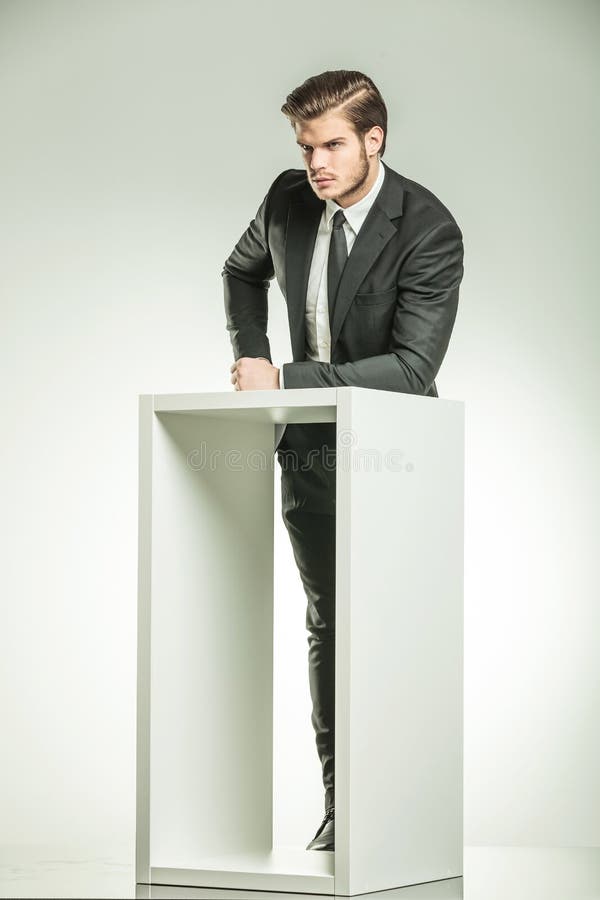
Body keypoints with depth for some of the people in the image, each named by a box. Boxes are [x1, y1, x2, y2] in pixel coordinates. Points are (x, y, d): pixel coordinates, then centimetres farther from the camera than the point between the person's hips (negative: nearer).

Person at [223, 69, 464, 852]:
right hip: (309, 444, 5)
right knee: (328, 623, 7)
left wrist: (286, 377, -26)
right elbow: (244, 271, 20)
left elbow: (413, 367, -25)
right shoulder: (289, 197, -3)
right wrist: (249, 352, 4)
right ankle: (340, 803, 12)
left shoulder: (428, 229, -20)